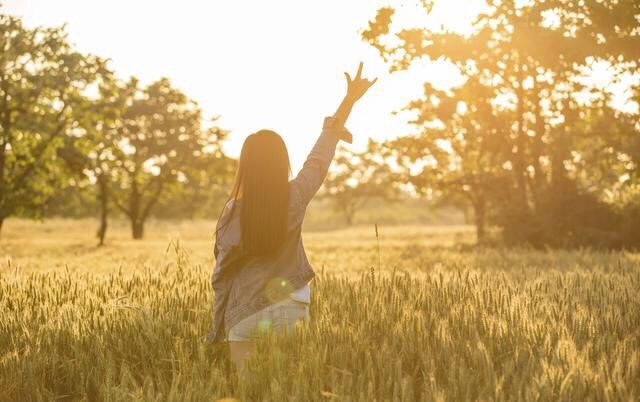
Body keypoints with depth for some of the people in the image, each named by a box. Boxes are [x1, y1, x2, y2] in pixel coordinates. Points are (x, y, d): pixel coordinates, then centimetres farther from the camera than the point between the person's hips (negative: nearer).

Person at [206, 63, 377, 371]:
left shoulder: (232, 213, -7)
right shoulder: (294, 199, -6)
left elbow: (221, 276, -2)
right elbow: (319, 158, 7)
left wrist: (218, 331, 8)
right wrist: (349, 100, 20)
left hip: (243, 317, 0)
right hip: (288, 313, 1)